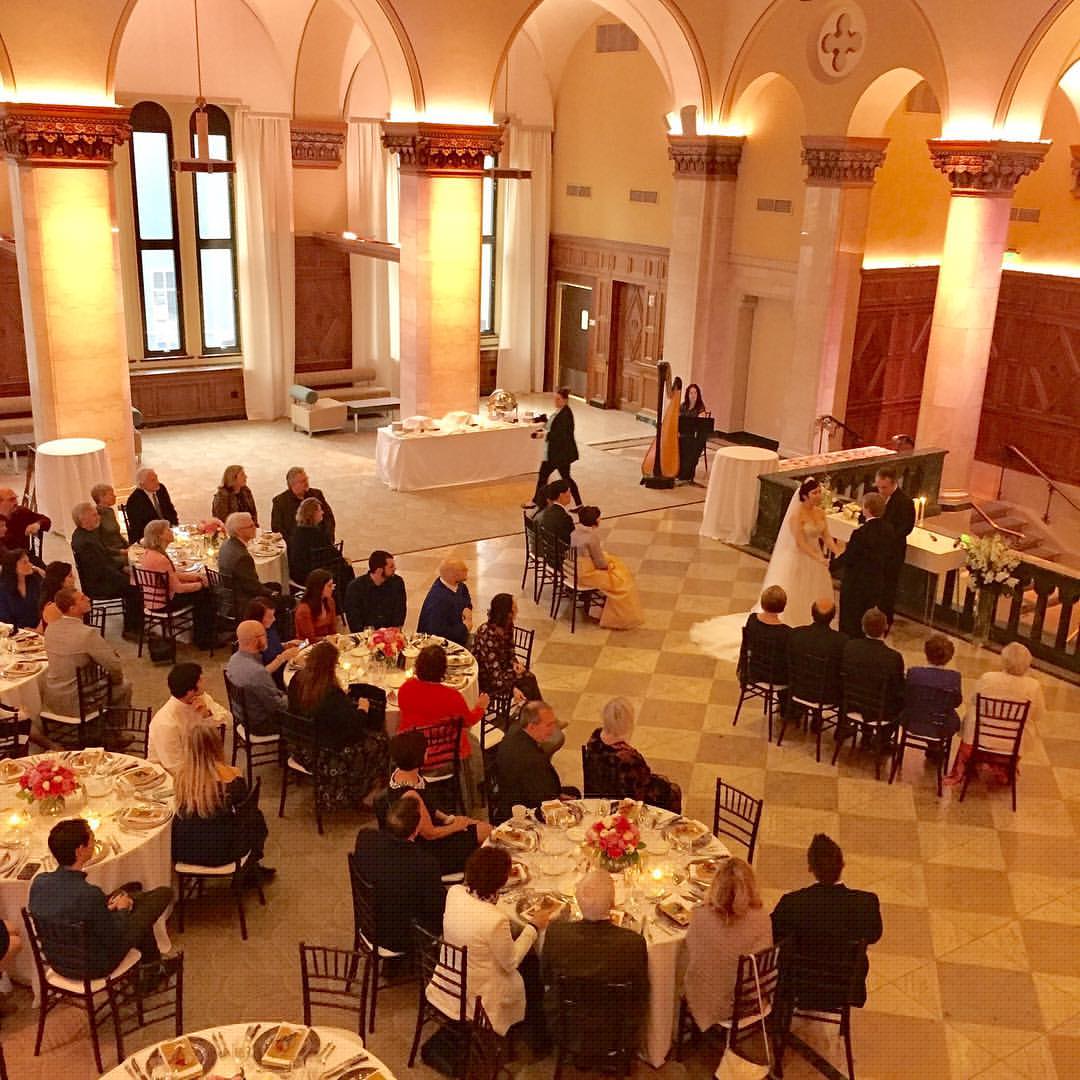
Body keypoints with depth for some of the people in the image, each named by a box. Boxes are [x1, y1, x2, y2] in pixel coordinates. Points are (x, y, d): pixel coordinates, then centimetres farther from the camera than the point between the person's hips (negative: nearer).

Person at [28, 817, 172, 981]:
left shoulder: (39, 882, -15)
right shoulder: (89, 894, -35)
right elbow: (115, 940, -21)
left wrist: (105, 908, 5)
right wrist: (122, 909, -3)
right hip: (93, 968, -7)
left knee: (133, 888, 22)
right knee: (163, 894, 6)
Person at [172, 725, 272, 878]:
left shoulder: (181, 772, -10)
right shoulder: (230, 775, -20)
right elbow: (245, 810, -3)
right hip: (218, 852, -4)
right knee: (255, 817, 22)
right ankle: (250, 867, 40)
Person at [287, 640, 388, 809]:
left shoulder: (298, 679, -9)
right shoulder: (332, 693, -31)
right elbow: (353, 725, -25)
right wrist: (362, 709, -3)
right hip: (326, 754, -8)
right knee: (378, 739, 9)